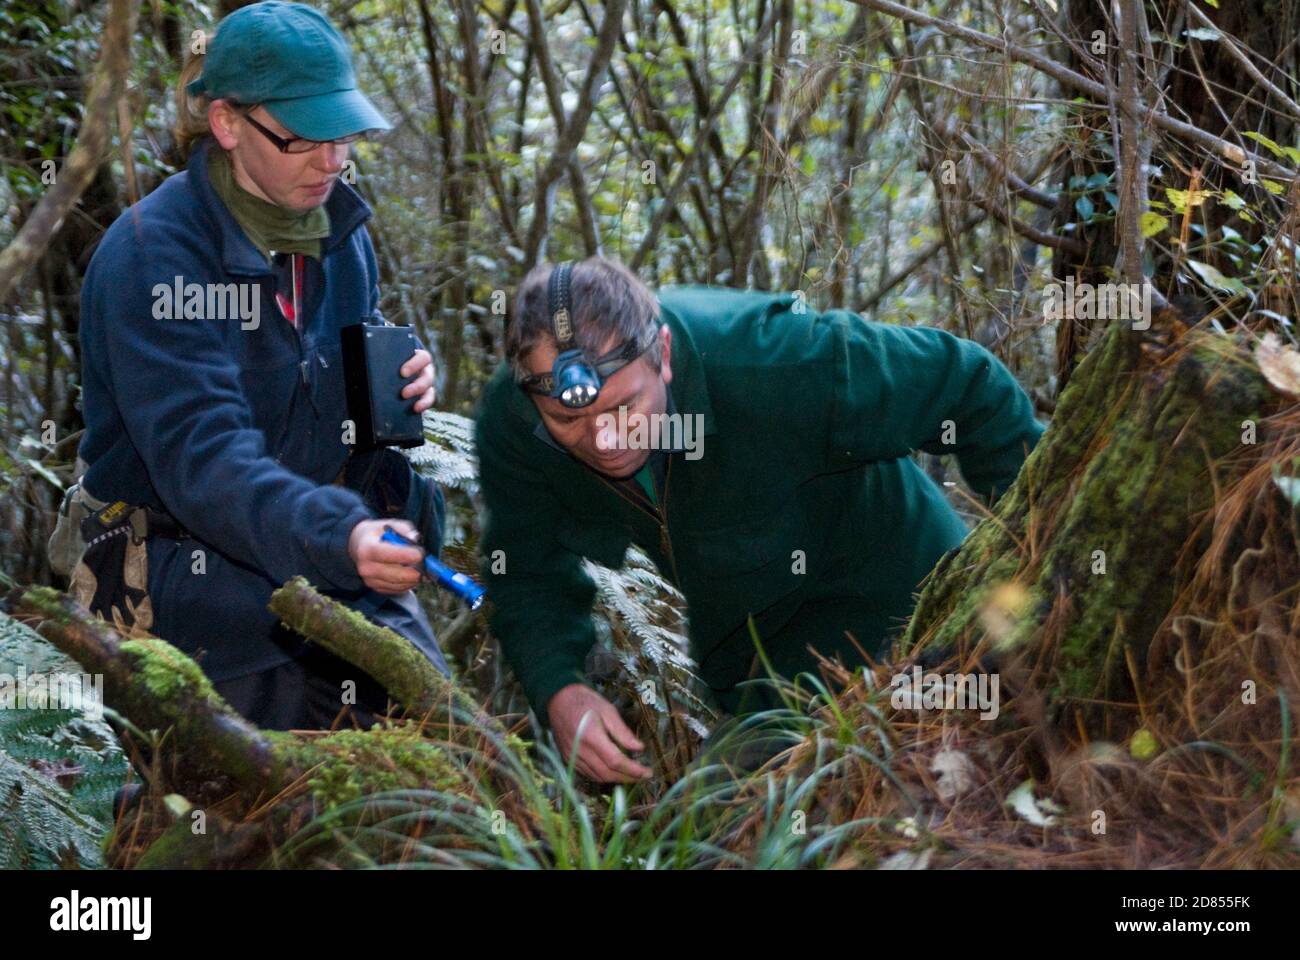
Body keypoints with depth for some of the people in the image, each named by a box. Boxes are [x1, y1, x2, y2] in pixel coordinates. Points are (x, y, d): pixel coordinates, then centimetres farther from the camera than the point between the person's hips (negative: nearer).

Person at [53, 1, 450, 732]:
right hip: (177, 555, -6)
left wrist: (404, 382, -5)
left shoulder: (340, 227, 3)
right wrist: (338, 539, -47)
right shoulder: (152, 254, -19)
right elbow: (200, 455, -31)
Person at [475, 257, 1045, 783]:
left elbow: (969, 386, -28)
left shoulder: (773, 365, -41)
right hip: (732, 627, 5)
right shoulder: (507, 423, -27)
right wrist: (559, 691, -33)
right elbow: (530, 576, -13)